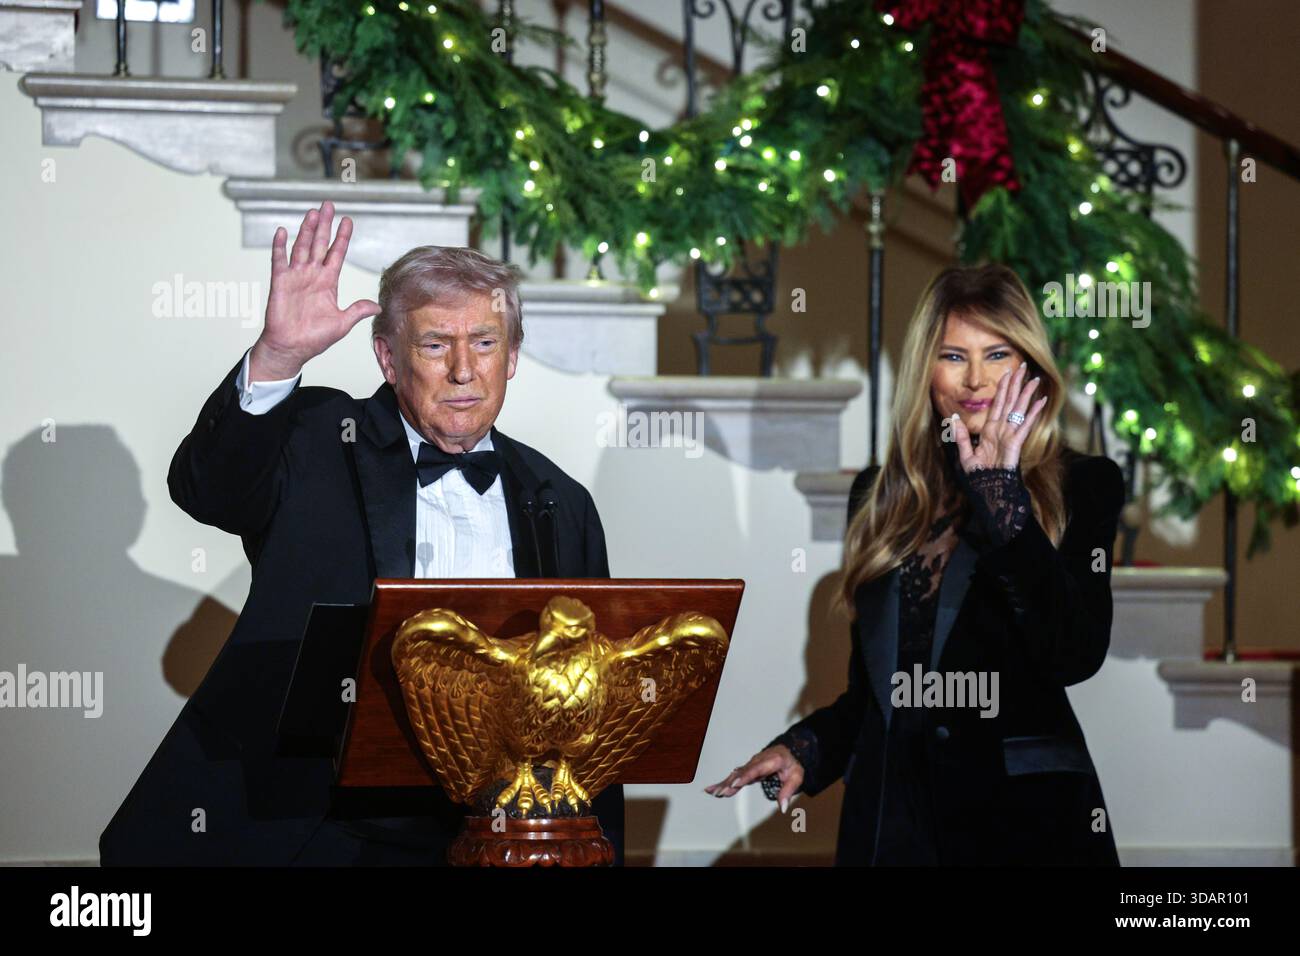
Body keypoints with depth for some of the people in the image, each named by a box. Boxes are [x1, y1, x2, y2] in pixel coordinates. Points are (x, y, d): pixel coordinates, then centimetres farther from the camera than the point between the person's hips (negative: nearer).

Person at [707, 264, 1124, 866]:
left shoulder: (1081, 487, -1)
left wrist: (1000, 493, -15)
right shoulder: (880, 498, 11)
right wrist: (803, 750, -2)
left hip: (1028, 816, -3)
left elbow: (1075, 655, -17)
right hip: (889, 816, 4)